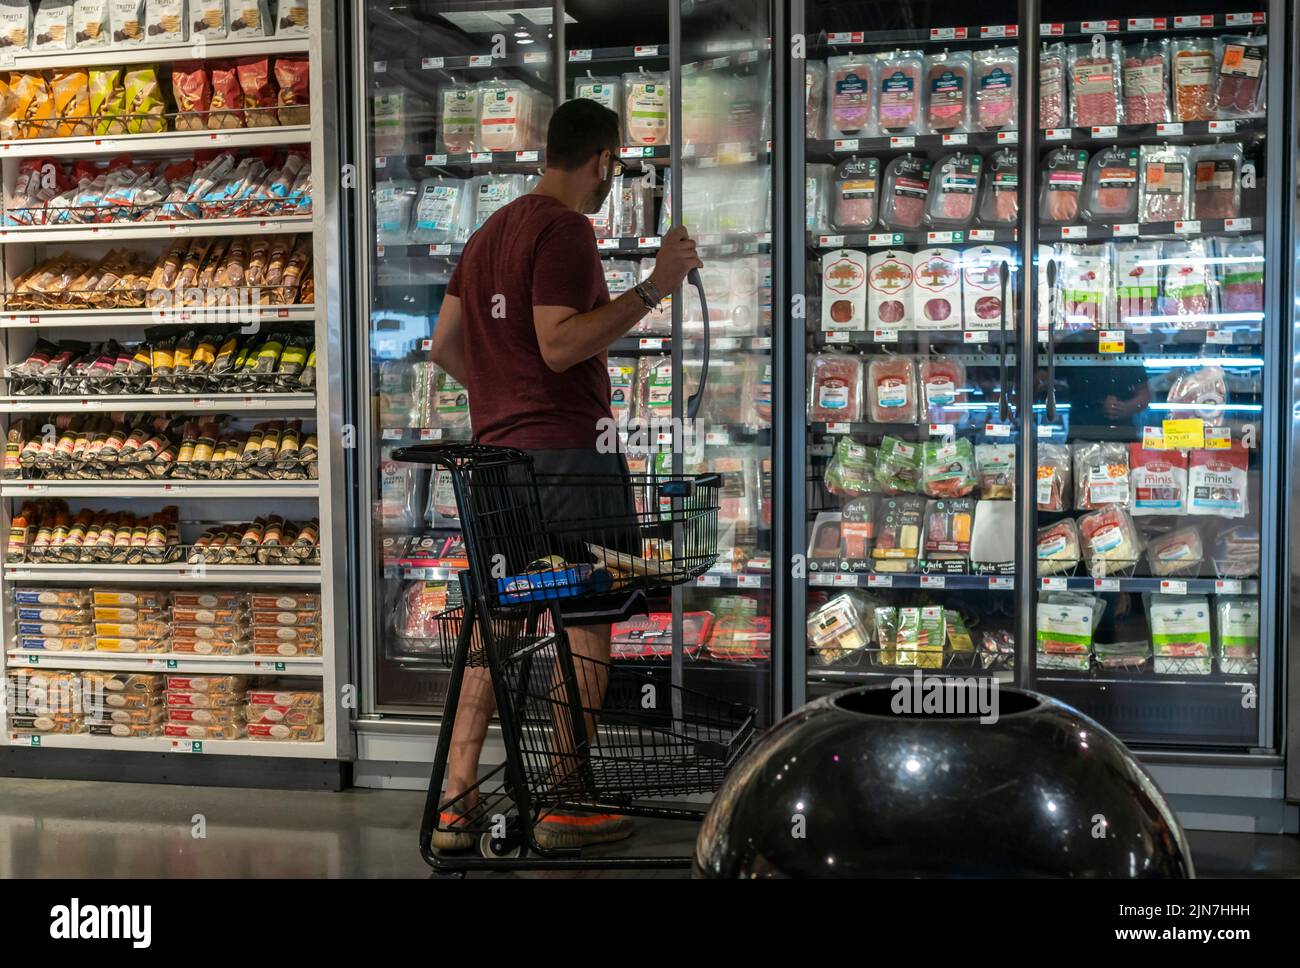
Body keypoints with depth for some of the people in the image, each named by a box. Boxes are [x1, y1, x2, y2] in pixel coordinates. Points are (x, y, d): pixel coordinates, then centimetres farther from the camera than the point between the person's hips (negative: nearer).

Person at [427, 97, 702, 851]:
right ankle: (566, 808, 5)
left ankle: (456, 802, 12)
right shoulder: (567, 230, -11)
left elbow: (445, 345, 19)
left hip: (496, 450, 9)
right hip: (565, 448, -8)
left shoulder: (491, 230, 18)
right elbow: (560, 344, -22)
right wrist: (654, 287, -20)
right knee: (585, 625, 1)